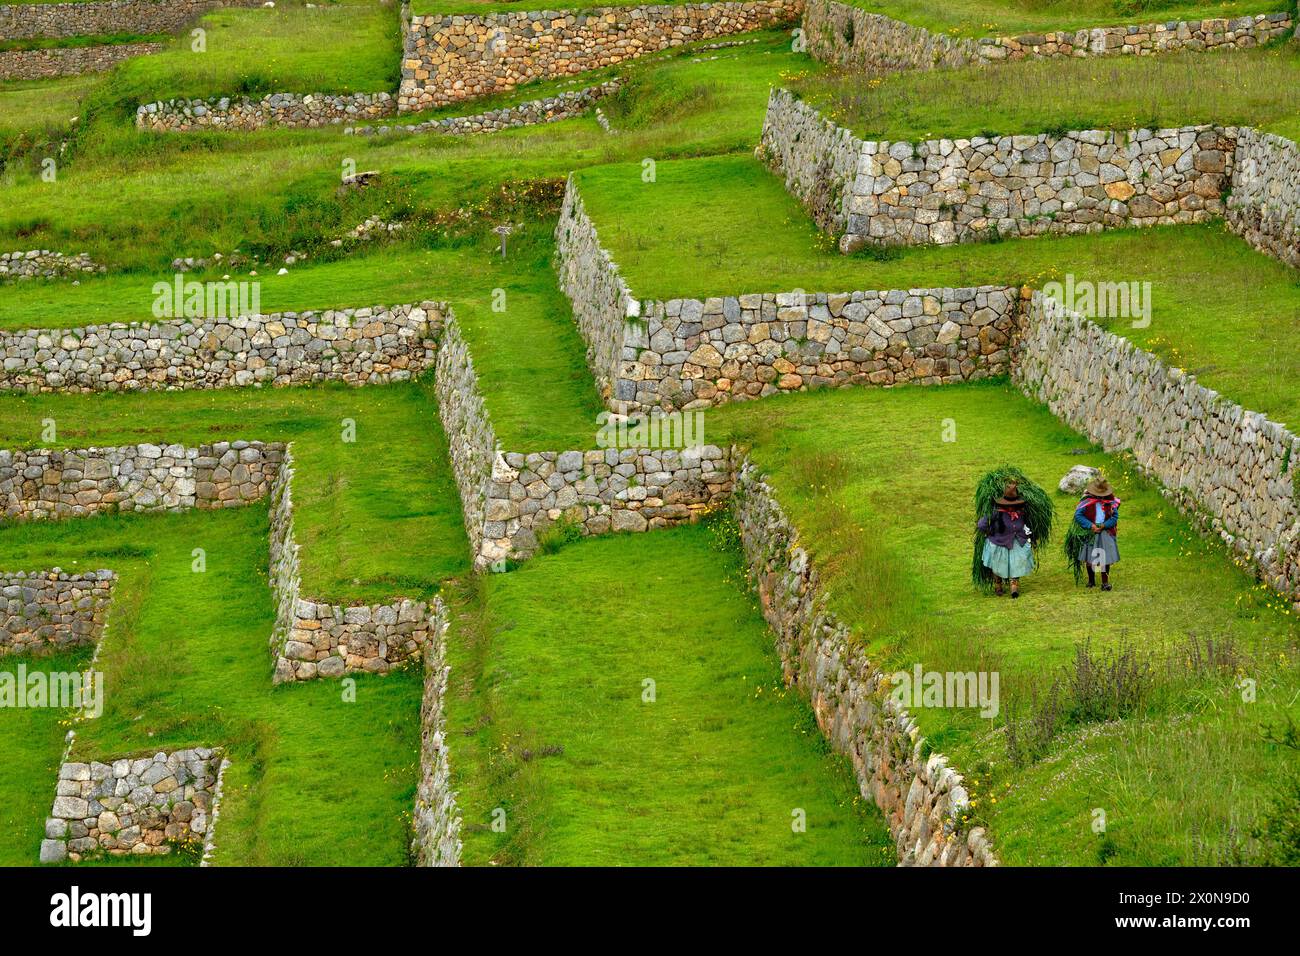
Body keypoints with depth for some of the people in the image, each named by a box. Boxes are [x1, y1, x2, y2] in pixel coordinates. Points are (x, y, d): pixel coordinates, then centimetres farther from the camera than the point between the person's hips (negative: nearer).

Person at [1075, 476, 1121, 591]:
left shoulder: (1110, 501, 2)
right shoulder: (1086, 500, -4)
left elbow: (1115, 516, 1)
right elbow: (1078, 515, -6)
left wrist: (1103, 525, -14)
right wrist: (1090, 525, -15)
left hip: (1106, 532, 0)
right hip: (1090, 533, 0)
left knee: (1105, 557, -5)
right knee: (1089, 558, 6)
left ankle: (1105, 582, 1)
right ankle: (1091, 581, 24)